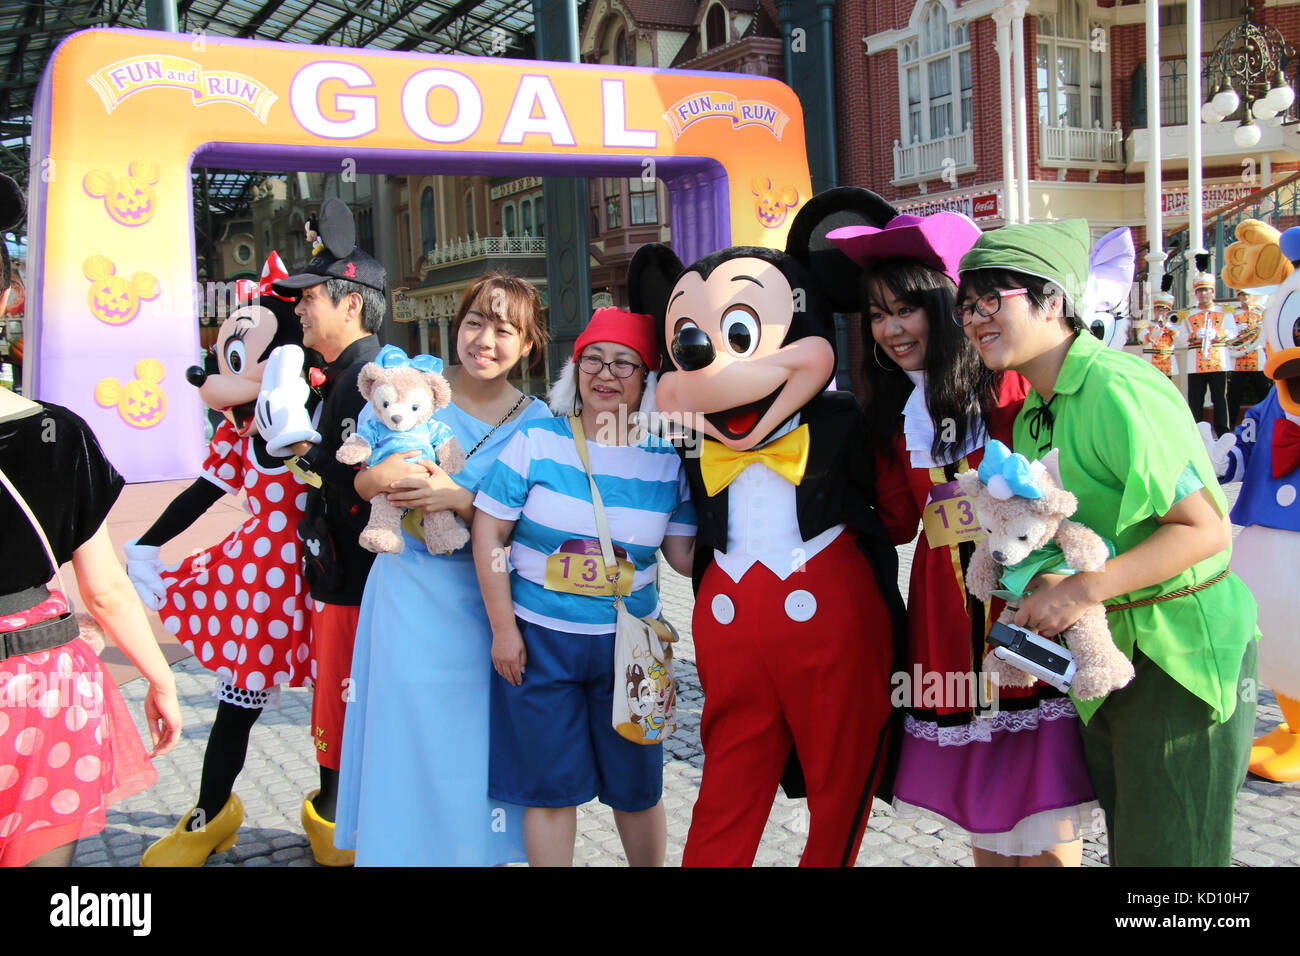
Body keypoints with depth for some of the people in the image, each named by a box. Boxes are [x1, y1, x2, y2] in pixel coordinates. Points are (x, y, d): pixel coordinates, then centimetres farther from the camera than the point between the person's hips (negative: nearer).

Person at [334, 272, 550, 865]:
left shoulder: (535, 423, -3)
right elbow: (362, 481, 5)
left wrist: (460, 499, -21)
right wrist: (382, 476, -17)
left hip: (480, 600, 0)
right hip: (407, 592, 1)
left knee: (473, 740, 7)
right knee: (405, 730, 6)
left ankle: (485, 852, 26)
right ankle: (402, 847, 23)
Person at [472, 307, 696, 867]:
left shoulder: (667, 460, -1)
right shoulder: (536, 442, -6)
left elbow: (685, 555, 3)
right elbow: (488, 533, -5)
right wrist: (504, 629, -7)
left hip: (629, 644, 2)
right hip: (539, 641, -1)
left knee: (637, 784, 13)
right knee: (550, 786, 8)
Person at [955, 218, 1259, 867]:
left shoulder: (1117, 389, -20)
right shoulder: (1032, 417, 9)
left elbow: (1207, 528, -23)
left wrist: (1082, 591, -26)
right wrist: (1040, 589, -5)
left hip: (1182, 654, -9)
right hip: (1106, 655, 9)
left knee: (1166, 851, 0)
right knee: (1127, 843, 18)